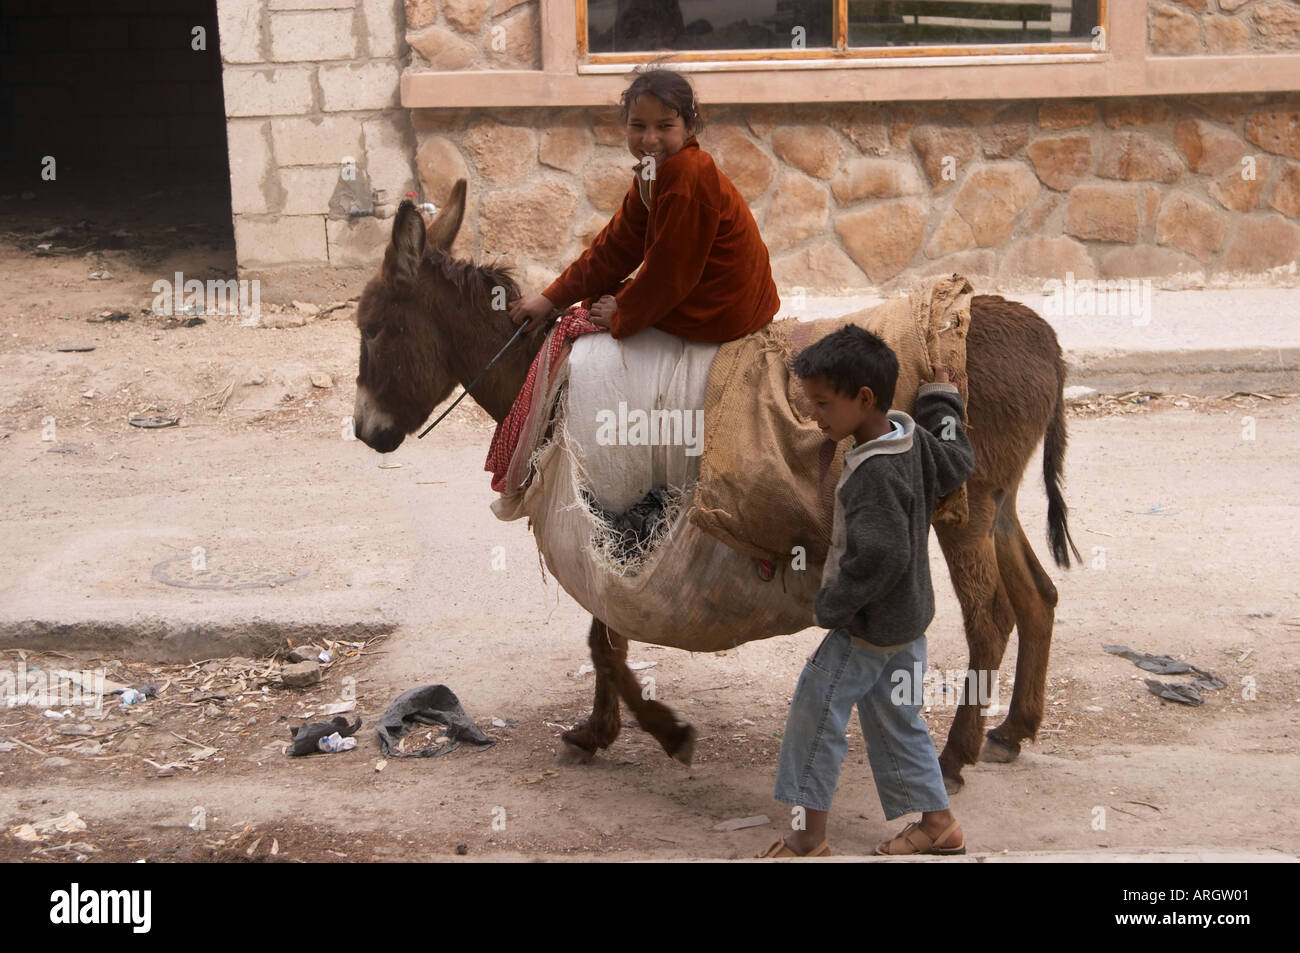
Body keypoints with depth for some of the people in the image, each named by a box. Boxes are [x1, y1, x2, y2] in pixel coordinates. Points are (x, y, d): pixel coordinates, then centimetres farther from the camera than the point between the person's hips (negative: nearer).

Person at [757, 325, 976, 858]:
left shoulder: (874, 473, -28)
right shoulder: (913, 437, -2)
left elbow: (879, 558, -31)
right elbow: (957, 465, 17)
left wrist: (830, 607, -19)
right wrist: (942, 399, 25)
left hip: (868, 625, -9)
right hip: (908, 616, 9)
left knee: (815, 717, 2)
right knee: (896, 721, 19)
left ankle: (810, 837, 9)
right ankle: (937, 824, 27)